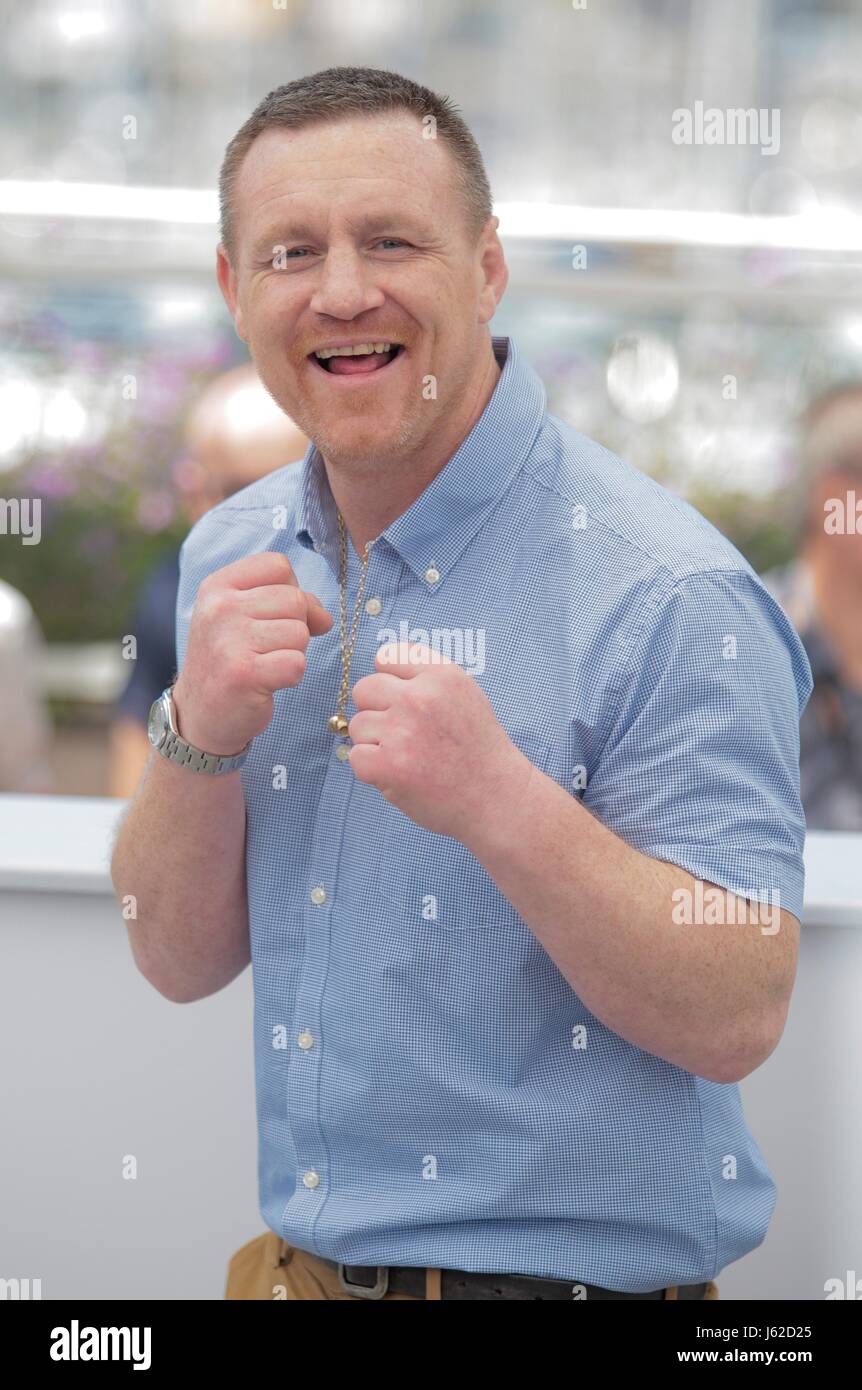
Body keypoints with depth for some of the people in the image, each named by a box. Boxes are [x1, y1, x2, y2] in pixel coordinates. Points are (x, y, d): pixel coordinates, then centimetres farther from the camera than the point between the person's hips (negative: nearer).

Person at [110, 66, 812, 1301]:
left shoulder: (667, 596, -18)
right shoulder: (232, 558, 2)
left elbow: (739, 1019, -21)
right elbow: (180, 962, 3)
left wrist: (500, 803, -32)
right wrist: (201, 736, -14)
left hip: (579, 1270, -5)